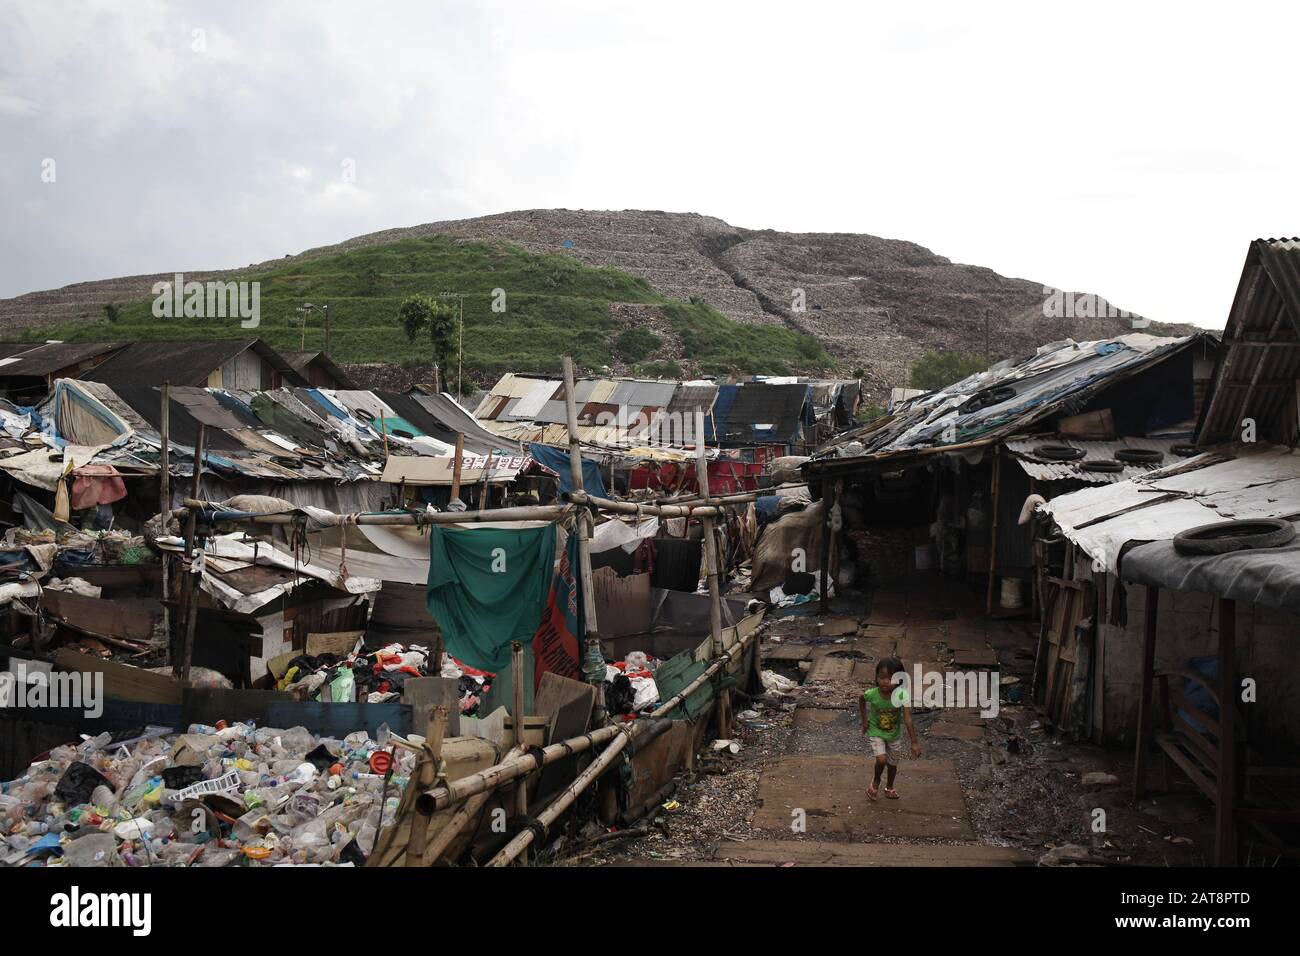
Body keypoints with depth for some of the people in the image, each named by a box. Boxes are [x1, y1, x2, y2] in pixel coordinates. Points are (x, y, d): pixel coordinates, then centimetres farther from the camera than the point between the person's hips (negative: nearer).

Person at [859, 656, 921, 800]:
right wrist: (864, 719, -4)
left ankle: (889, 787, 46)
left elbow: (908, 719, -31)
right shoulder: (872, 694, -27)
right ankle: (876, 781, 14)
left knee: (892, 763, 17)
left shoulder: (902, 695, -31)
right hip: (876, 732, -1)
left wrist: (914, 742, -33)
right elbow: (861, 700, -2)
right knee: (881, 760, -18)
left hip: (895, 734, 1)